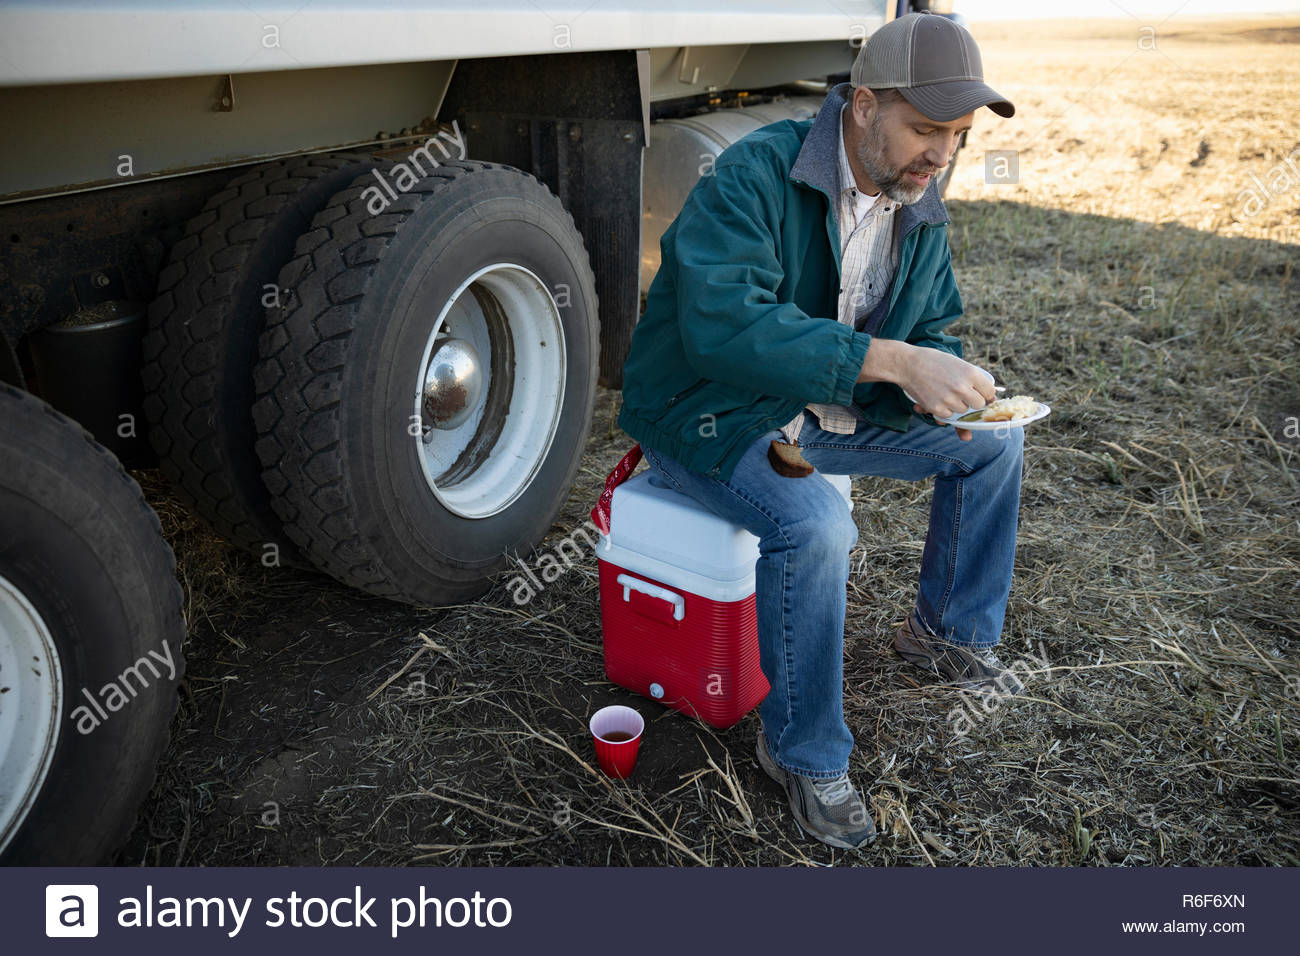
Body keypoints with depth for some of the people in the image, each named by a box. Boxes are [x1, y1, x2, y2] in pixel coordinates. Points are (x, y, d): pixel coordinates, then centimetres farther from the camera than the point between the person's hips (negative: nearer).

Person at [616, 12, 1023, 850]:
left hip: (823, 409, 8)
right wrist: (892, 360, -43)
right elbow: (723, 324, -39)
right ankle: (804, 752, -10)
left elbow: (930, 332, 8)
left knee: (994, 441, 7)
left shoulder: (921, 211, 1)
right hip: (709, 412, -7)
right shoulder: (755, 175, -25)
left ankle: (949, 632, 26)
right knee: (814, 526, -34)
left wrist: (936, 387, -19)